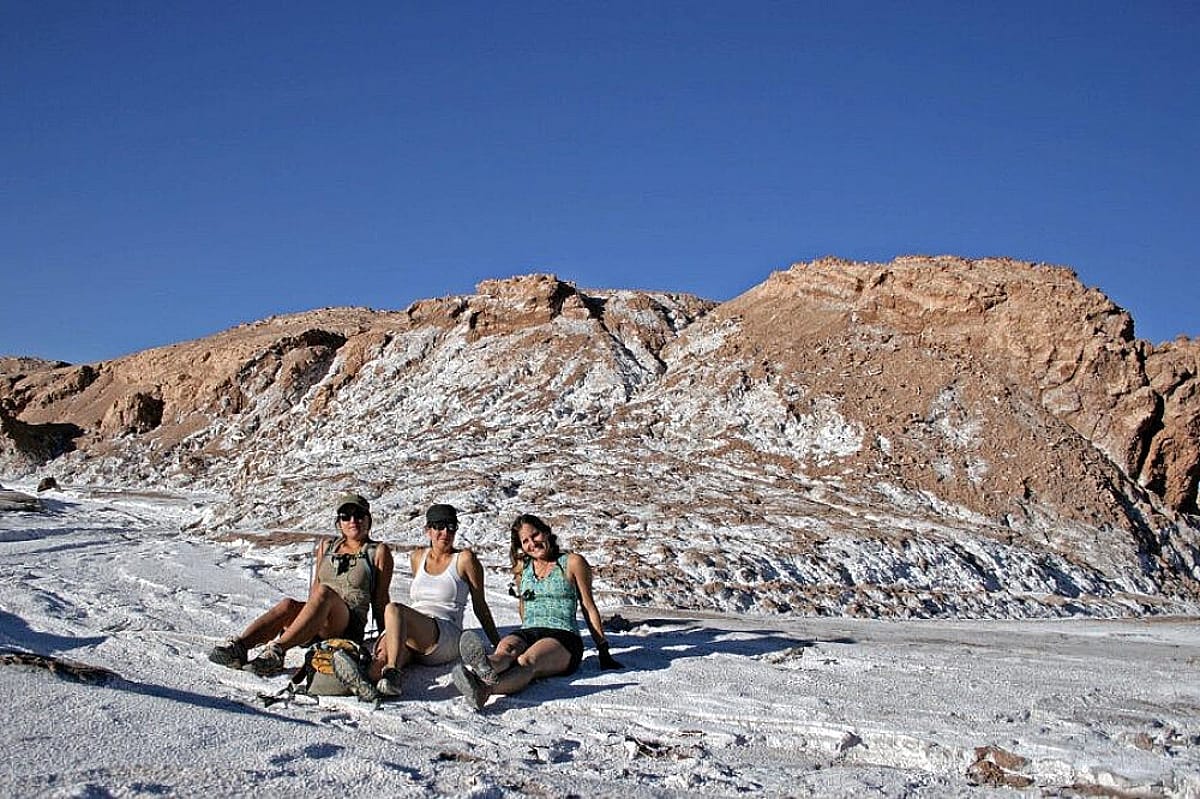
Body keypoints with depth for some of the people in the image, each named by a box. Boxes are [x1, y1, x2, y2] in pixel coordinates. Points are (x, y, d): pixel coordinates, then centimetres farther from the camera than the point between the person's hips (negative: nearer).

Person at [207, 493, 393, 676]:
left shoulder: (378, 551, 8)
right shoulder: (326, 546, 21)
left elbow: (380, 601, 7)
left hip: (349, 628, -4)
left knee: (324, 592, -35)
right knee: (288, 604, -29)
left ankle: (277, 650, -49)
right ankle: (238, 645, -47)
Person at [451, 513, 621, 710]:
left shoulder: (572, 563, 9)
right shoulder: (521, 567, 21)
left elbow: (588, 608, 9)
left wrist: (603, 651, 8)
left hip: (563, 636, -4)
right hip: (527, 633, 4)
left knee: (527, 661, -38)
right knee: (505, 648, -35)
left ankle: (483, 688, -71)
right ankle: (486, 666, -73)